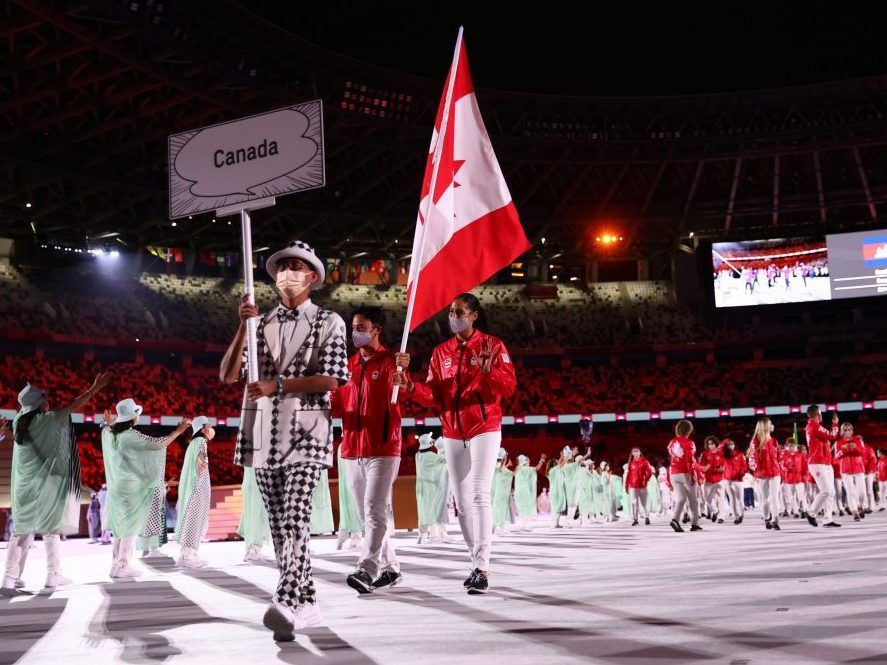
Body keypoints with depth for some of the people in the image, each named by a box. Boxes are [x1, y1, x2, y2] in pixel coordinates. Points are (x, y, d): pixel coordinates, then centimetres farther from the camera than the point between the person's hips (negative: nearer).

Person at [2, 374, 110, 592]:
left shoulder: (18, 422, 6)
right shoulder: (47, 419, -9)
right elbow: (74, 405, -6)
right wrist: (95, 388, -1)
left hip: (23, 484, 5)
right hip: (45, 482, -5)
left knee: (21, 529, 6)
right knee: (51, 528, 2)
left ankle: (11, 577, 2)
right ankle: (53, 575, 3)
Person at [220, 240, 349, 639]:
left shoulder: (328, 322, 3)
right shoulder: (259, 324, 15)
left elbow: (331, 379, -8)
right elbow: (228, 375, 5)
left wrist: (276, 386, -13)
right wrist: (244, 327, -6)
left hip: (305, 433, -5)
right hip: (263, 436, 5)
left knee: (294, 521, -18)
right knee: (278, 526, 7)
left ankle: (286, 603, -28)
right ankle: (306, 605, 15)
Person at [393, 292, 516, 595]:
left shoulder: (492, 345, -2)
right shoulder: (441, 351, 10)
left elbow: (508, 387, -11)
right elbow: (433, 395, 3)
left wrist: (487, 369, -29)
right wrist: (409, 385, -14)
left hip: (484, 429, -5)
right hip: (452, 434, 5)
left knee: (480, 496, -15)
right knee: (462, 502, 7)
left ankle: (482, 569, -16)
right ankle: (476, 562, 18)